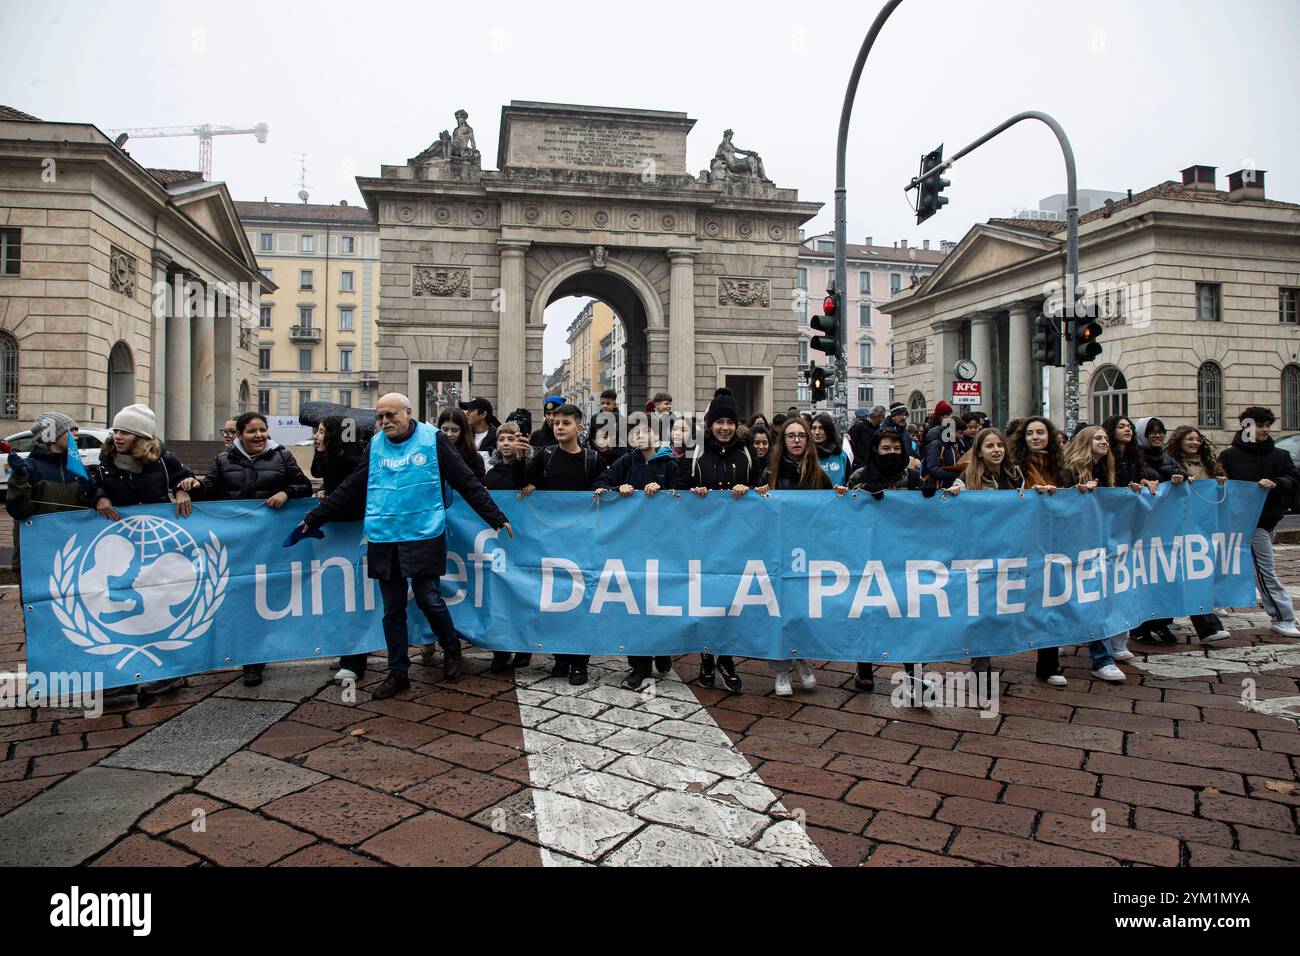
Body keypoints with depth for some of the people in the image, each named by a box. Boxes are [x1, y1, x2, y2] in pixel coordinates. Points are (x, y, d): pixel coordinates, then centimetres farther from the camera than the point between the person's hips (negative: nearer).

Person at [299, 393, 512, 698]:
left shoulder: (433, 439, -2)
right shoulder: (375, 445, 10)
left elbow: (467, 482, -2)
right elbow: (349, 489, 14)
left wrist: (496, 518, -5)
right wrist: (314, 518, 13)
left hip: (424, 536, -4)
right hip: (383, 539, 4)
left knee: (428, 599, -4)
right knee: (392, 609, 9)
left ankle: (451, 648, 25)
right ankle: (398, 672, 22)